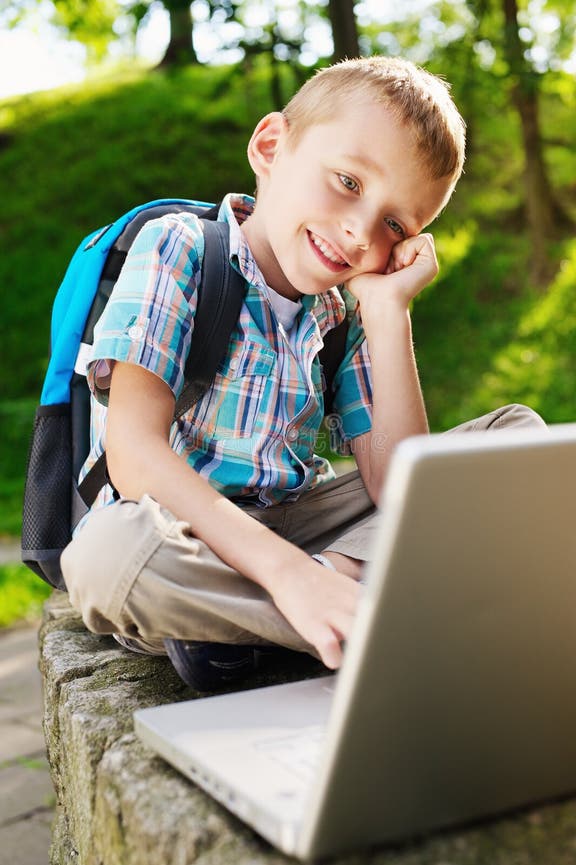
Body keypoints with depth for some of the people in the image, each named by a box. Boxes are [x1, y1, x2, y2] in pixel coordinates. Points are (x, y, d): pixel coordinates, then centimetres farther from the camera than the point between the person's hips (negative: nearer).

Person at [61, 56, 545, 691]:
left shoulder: (347, 314, 3)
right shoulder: (176, 251, -12)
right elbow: (134, 454, -25)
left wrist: (388, 313, -12)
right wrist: (286, 570, -36)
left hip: (296, 528, 5)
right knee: (112, 550, -41)